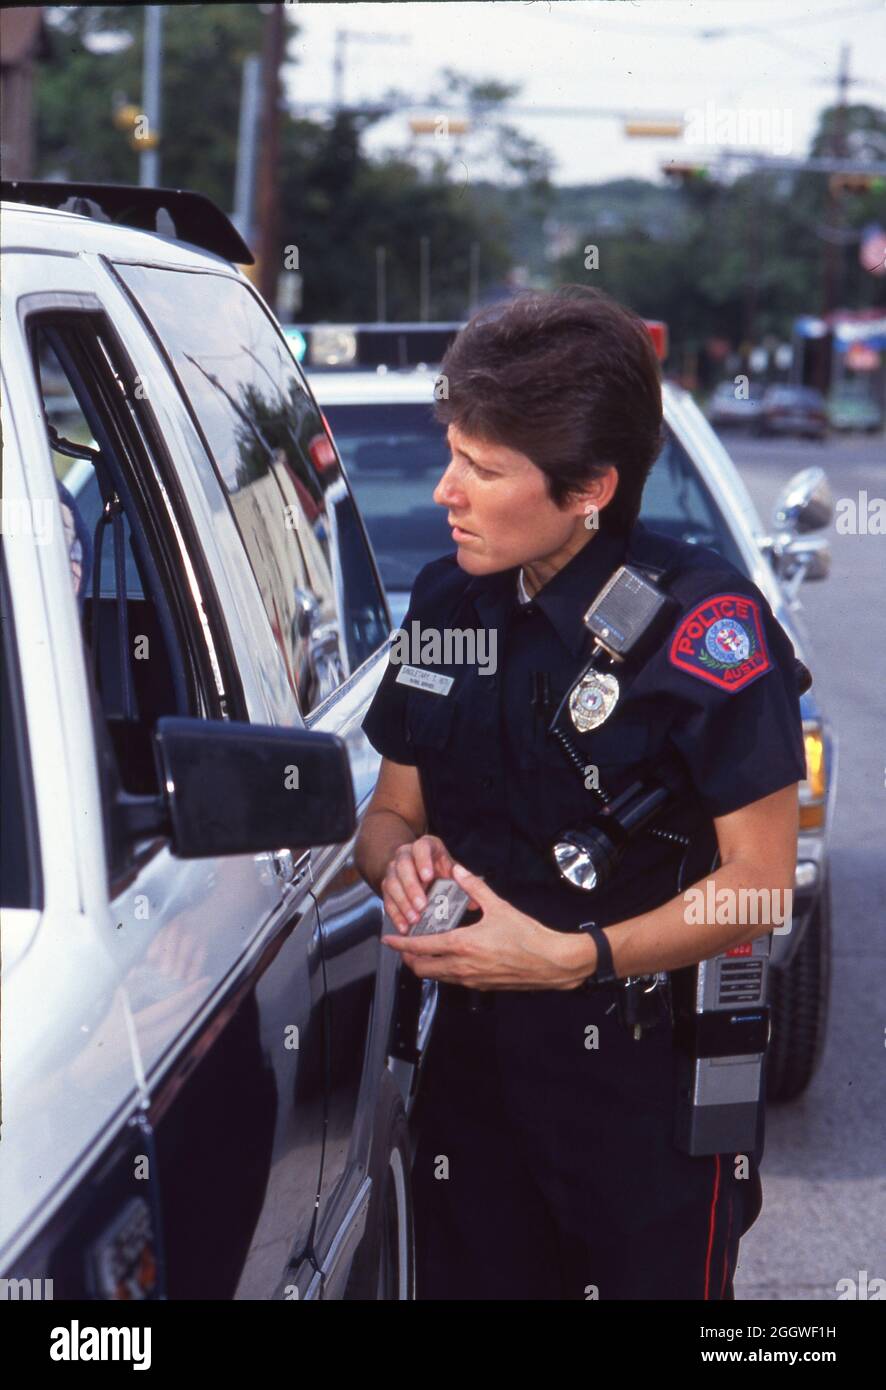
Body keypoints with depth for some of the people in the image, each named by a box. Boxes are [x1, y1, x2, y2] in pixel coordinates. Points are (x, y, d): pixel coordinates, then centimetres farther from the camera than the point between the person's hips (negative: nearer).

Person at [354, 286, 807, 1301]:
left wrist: (570, 959, -21)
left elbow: (759, 878, -14)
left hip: (653, 1070, -5)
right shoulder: (445, 601, 6)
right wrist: (400, 861, -8)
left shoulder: (704, 619, -15)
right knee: (469, 1275, 14)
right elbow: (392, 809, 16)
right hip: (472, 1053, 6)